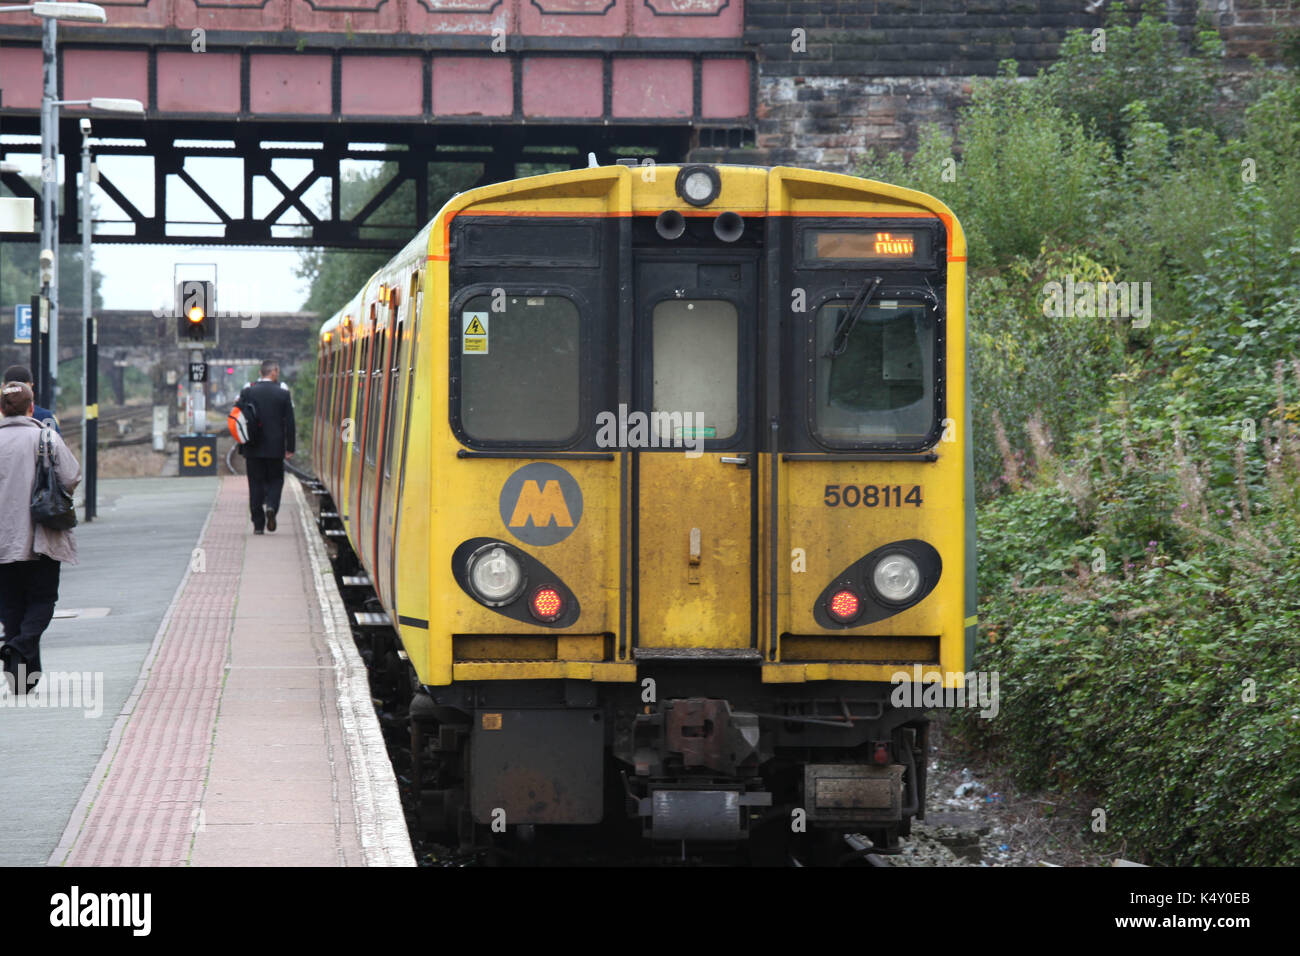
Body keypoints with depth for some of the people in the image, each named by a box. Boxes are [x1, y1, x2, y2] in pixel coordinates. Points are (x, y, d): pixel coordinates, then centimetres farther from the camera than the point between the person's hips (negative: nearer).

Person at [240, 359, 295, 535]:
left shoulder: (247, 392, -1)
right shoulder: (283, 393, -4)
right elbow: (289, 423, -3)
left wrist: (242, 448, 8)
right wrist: (290, 448, 3)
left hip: (253, 448, 1)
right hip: (275, 447, -1)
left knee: (256, 483, 6)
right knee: (275, 480, 14)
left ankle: (258, 524, 3)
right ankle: (271, 506, -14)